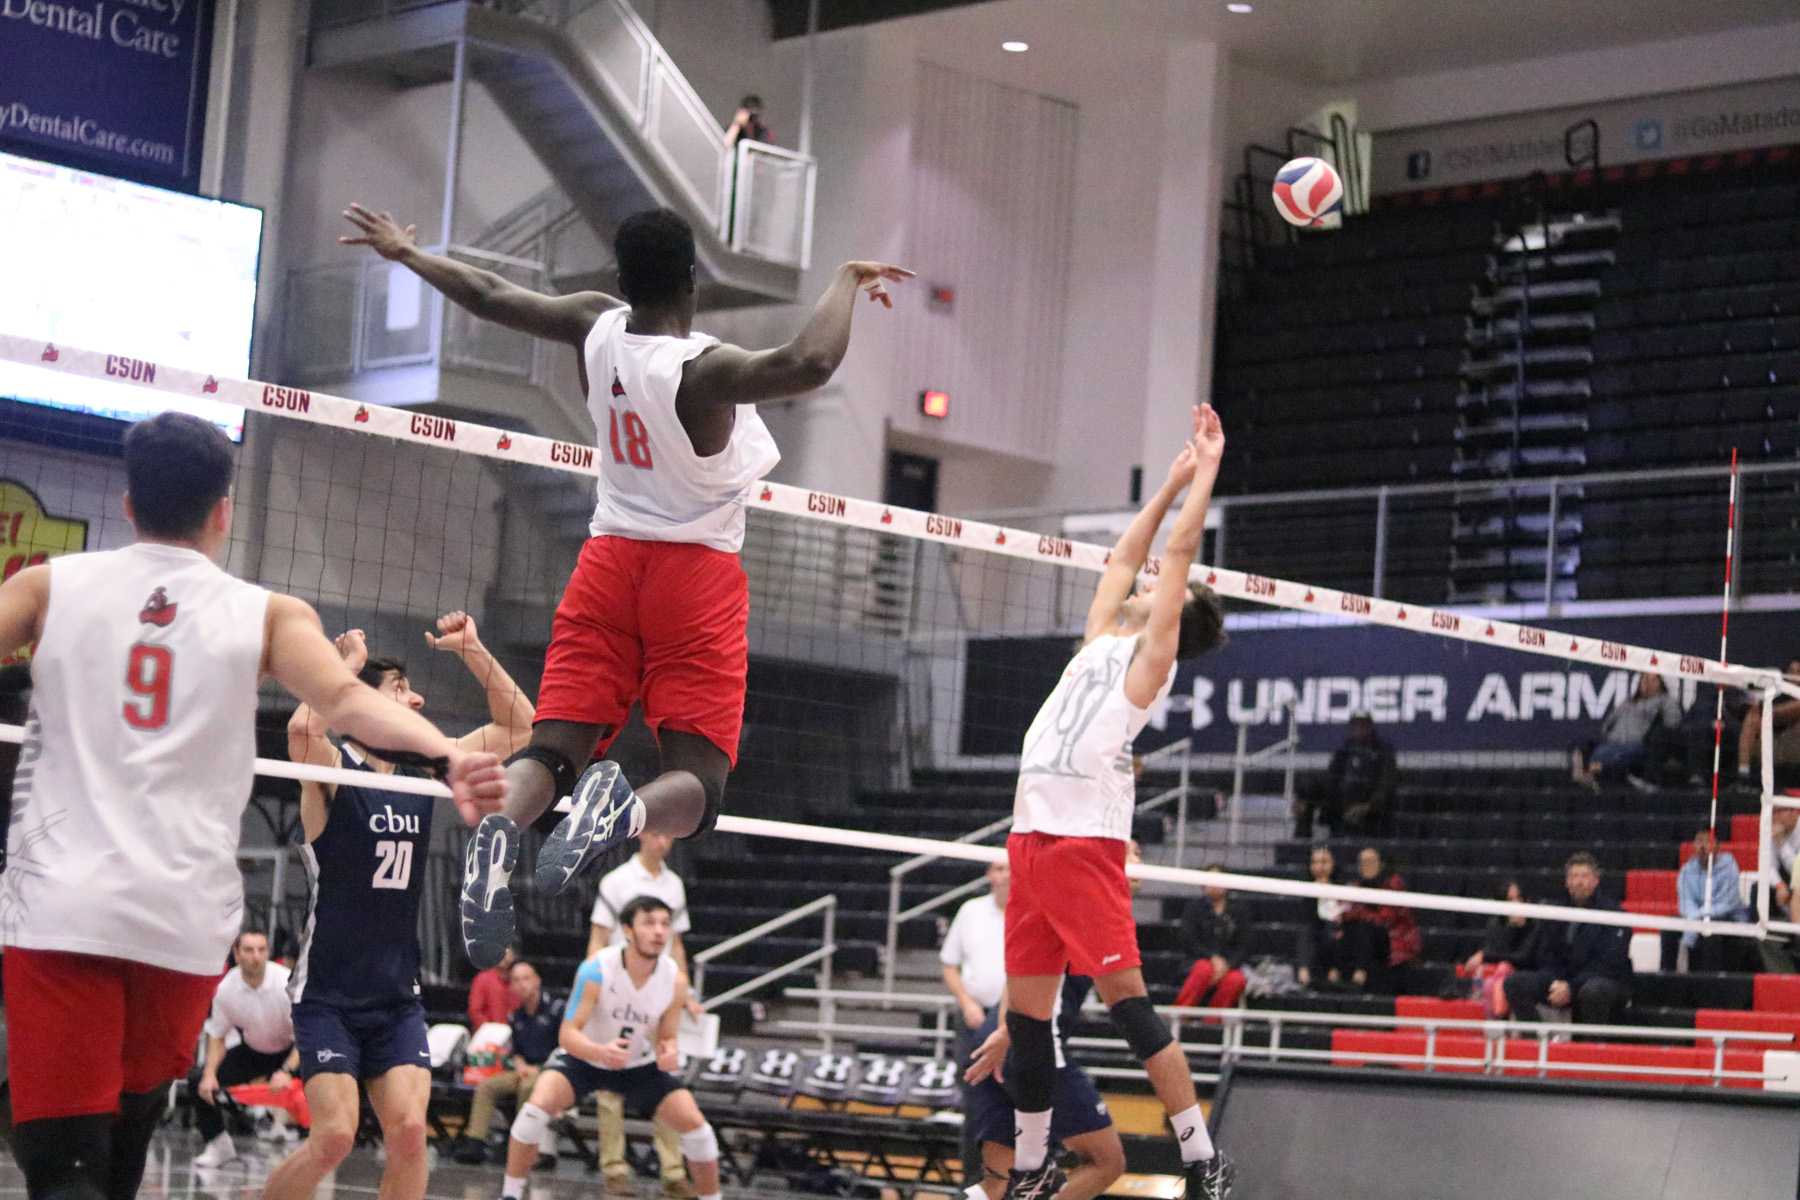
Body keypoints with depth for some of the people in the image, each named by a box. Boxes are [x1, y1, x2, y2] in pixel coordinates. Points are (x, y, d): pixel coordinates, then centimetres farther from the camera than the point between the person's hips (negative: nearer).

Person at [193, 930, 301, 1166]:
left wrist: (287, 1071, -35)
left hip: (289, 1051, -3)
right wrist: (210, 1074, -16)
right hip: (251, 1052, 3)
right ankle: (217, 1144, 6)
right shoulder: (225, 987, -17)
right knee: (202, 1083, -13)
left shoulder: (287, 983, -28)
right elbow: (217, 1036, -2)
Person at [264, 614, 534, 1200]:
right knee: (335, 1137, -16)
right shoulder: (334, 769, -10)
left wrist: (472, 650, 2)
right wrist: (351, 662, -19)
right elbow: (303, 727, -33)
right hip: (327, 993, -5)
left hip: (397, 996, 5)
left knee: (408, 1131, -11)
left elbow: (518, 726, 12)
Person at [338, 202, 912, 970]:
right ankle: (627, 810, -41)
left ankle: (498, 829, -32)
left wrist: (405, 253, 29)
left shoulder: (596, 326, -2)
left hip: (609, 560, 5)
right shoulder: (703, 370, -19)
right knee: (696, 781, -6)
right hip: (696, 572, -5)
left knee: (553, 748, 1)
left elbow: (490, 295, 12)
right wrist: (847, 280, -20)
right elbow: (808, 364, -37)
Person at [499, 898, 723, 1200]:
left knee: (695, 1125, -9)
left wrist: (668, 1053, -31)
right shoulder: (597, 970, -29)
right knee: (538, 1107, -28)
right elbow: (568, 1034, -28)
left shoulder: (675, 979, -19)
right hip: (583, 1058, -3)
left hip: (639, 1065, 3)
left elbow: (666, 1038, -6)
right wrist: (601, 1051, -49)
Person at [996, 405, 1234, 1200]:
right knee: (1027, 1012, 9)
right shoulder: (1100, 641, 21)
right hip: (1030, 837, 8)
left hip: (1086, 843, -8)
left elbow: (1179, 549, 0)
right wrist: (1172, 481, 33)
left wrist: (1207, 470, 6)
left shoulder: (1151, 653, 2)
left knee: (1124, 999, -11)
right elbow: (1127, 554, 31)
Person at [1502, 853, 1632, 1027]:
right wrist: (1555, 983, -10)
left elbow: (1609, 964, -13)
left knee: (1593, 990, -41)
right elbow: (1545, 957, 12)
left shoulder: (1612, 913, -7)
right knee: (1515, 982, -14)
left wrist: (1571, 987, -20)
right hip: (1561, 981, 5)